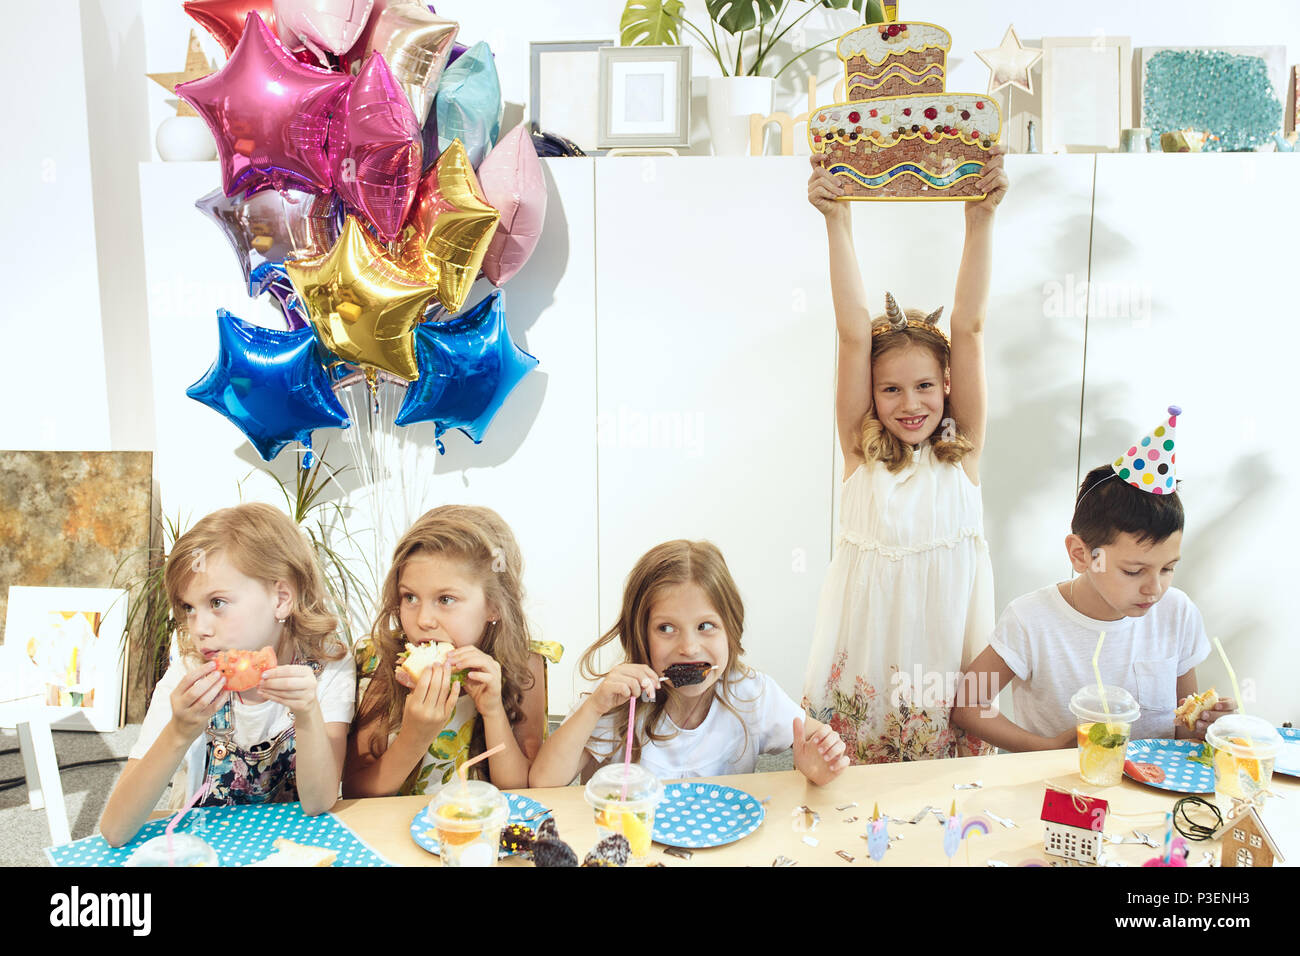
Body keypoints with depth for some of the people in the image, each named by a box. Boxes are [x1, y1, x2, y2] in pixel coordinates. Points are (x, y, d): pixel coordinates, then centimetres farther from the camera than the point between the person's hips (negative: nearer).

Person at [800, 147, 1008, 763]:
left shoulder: (962, 450, 2)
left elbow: (968, 328, -7)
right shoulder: (861, 452, 0)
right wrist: (837, 223, -15)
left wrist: (980, 220, -13)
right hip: (865, 682, 0)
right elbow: (854, 335, -8)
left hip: (947, 685, 0)